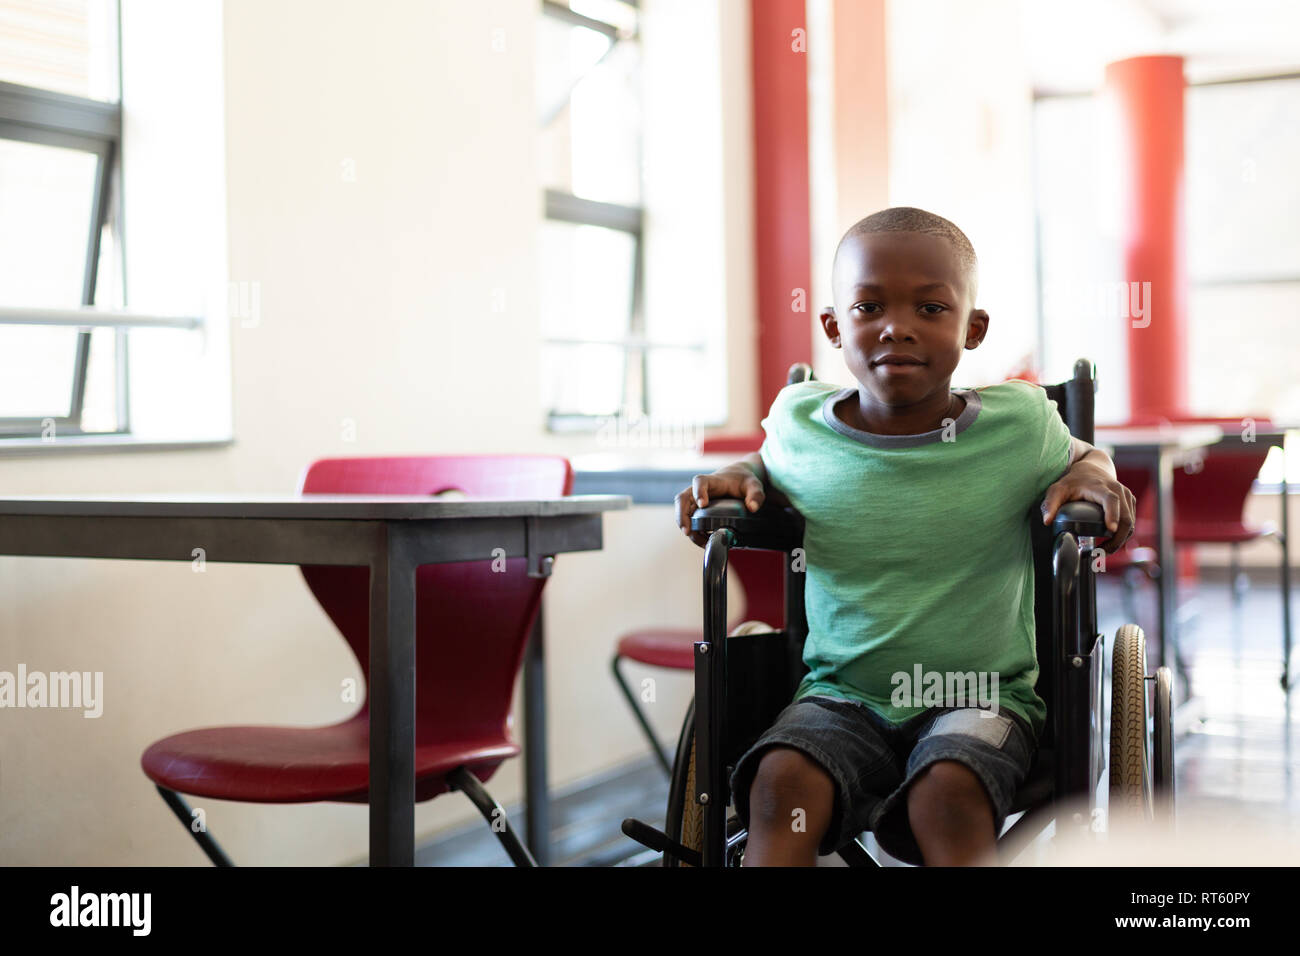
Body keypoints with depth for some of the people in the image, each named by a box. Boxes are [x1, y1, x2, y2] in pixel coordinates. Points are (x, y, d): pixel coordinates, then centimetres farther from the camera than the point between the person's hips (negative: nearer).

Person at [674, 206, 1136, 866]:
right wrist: (739, 479, 1)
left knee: (949, 793, -32)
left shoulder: (1017, 424, -4)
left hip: (980, 695, -1)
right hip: (841, 695, 2)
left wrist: (1092, 476, -5)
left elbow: (1077, 457, 18)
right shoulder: (802, 424, -1)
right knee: (783, 780, -28)